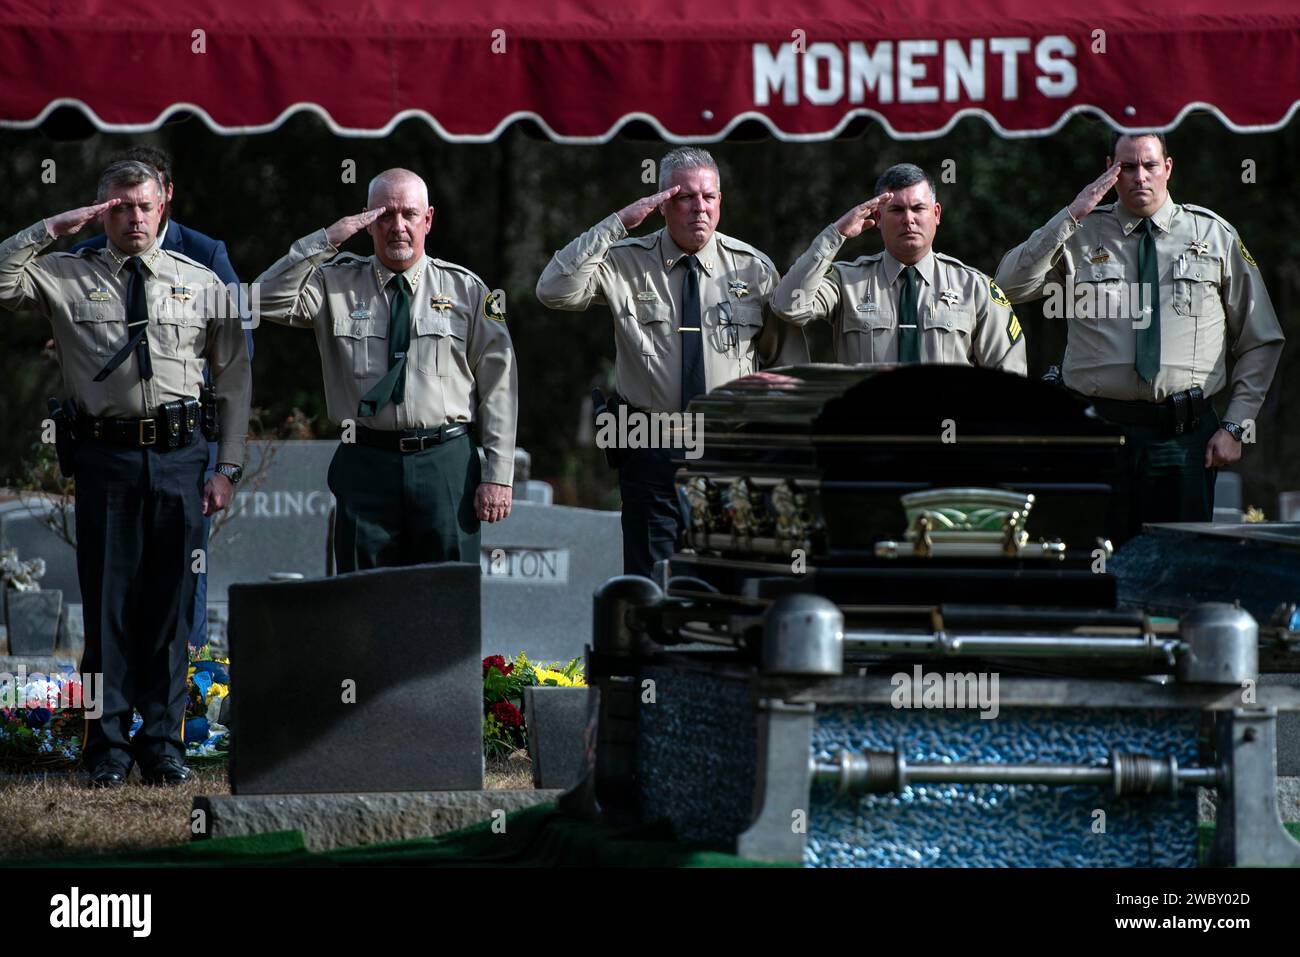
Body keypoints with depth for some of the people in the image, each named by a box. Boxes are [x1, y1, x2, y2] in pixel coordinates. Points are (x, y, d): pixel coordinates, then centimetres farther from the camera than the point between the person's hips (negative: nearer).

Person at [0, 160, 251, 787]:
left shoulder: (203, 285, 10)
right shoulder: (66, 277, 6)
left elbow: (234, 379, 11)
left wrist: (227, 468, 5)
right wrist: (51, 230, -9)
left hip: (180, 457, 1)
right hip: (104, 456, -1)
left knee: (171, 602, 5)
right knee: (108, 600, 1)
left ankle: (163, 744, 15)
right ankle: (108, 748, 9)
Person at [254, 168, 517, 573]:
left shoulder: (465, 290, 8)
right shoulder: (336, 285, 10)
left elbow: (498, 387, 5)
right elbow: (268, 300, -6)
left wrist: (499, 475, -2)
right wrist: (326, 240, -10)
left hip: (446, 463, -1)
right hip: (367, 462, 1)